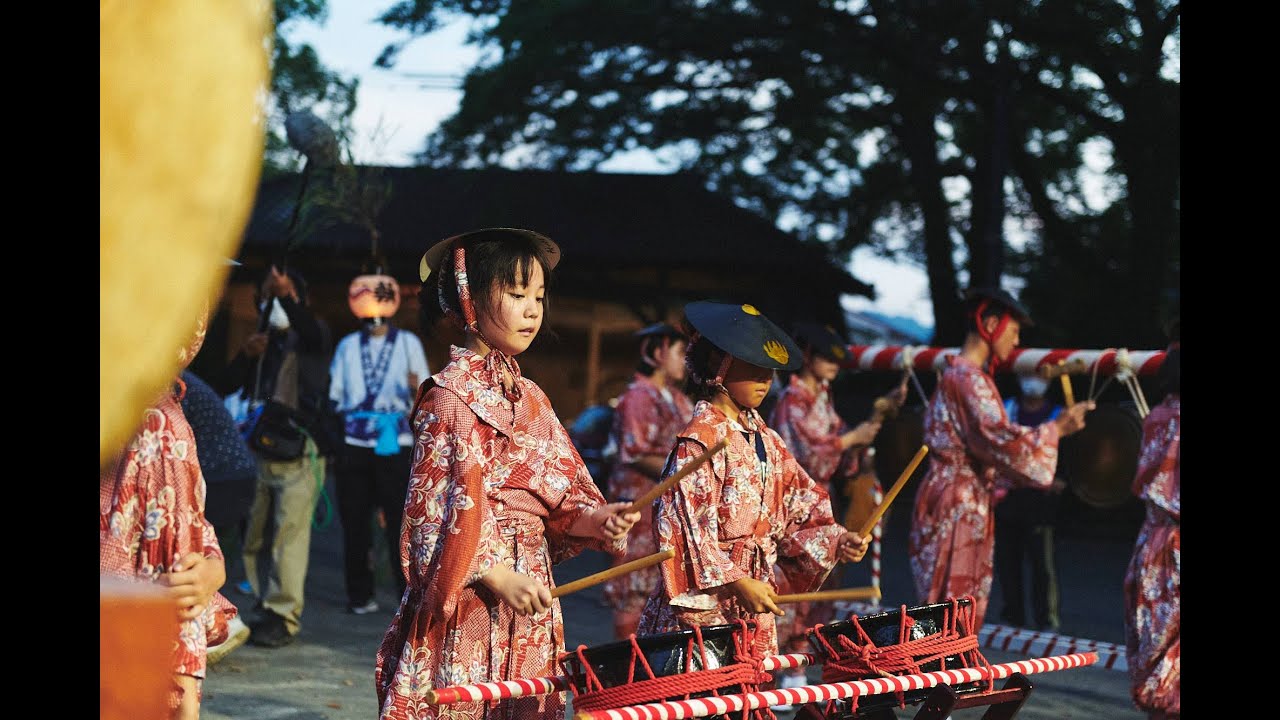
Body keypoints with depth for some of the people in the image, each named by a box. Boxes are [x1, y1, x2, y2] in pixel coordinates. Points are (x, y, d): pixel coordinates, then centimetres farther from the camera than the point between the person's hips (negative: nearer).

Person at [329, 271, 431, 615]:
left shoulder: (407, 343, 7)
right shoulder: (347, 346, 14)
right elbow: (334, 395, 16)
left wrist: (417, 388, -21)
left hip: (394, 443, -3)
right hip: (352, 442, 3)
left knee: (400, 522, -7)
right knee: (354, 522, 5)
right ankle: (360, 594, 15)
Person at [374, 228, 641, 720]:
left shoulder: (530, 398, 14)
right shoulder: (450, 396, -8)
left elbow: (556, 498, 15)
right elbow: (434, 513, -13)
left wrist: (595, 519, -5)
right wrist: (495, 576, -20)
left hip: (528, 596, 7)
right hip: (467, 610, -7)